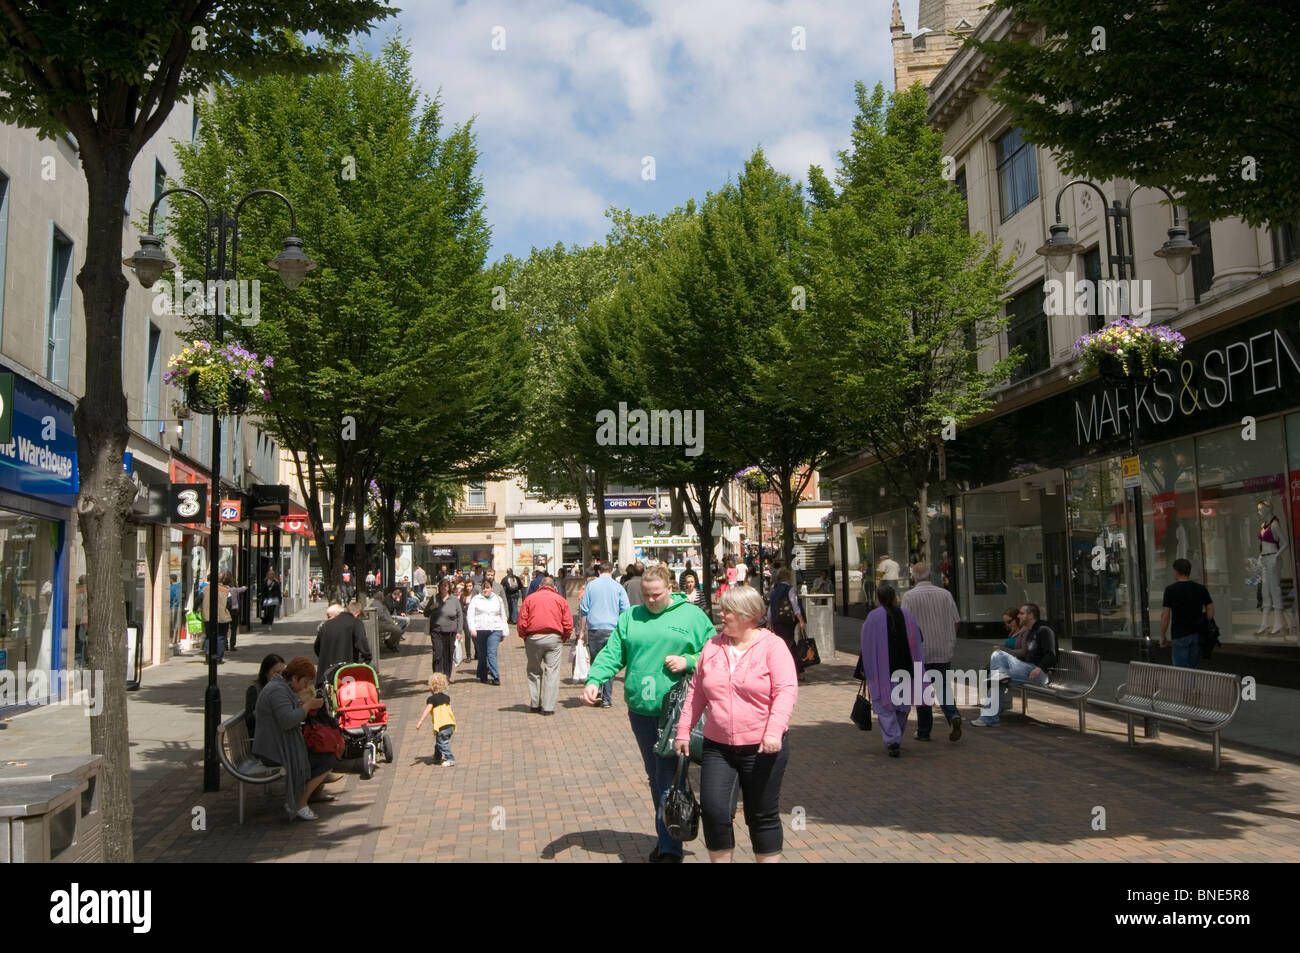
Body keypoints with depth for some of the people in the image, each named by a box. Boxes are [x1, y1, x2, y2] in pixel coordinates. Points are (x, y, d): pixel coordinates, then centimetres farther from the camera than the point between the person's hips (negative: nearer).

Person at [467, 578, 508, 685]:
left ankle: (495, 677, -15)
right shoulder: (476, 599, 7)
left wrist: (503, 632, 19)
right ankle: (482, 676, 17)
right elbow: (470, 615, 2)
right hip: (479, 631, 0)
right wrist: (472, 628, -12)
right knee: (482, 655, 5)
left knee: (492, 653, -13)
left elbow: (503, 616, 20)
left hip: (494, 630, 0)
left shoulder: (498, 599, 14)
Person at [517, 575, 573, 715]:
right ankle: (548, 707, -1)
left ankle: (535, 704, 18)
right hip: (554, 638, -1)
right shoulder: (561, 600, 7)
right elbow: (568, 625, 1)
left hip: (533, 638, 1)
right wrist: (563, 639, 15)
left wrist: (525, 638, 15)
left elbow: (522, 623, 2)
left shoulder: (530, 599, 8)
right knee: (552, 672, 2)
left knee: (534, 672, 14)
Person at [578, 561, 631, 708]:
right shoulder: (618, 587, 5)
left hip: (594, 629, 1)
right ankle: (606, 699, 2)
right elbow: (626, 611, 3)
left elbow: (584, 610, 6)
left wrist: (583, 631, 11)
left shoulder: (591, 585, 6)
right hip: (612, 629, -1)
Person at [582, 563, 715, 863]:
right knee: (655, 778, 14)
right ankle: (666, 837, 27)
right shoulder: (630, 617, 10)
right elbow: (612, 653, 5)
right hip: (640, 711, 4)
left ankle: (670, 849, -2)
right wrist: (594, 680, -10)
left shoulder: (692, 615, 2)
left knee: (669, 780, -7)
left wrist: (687, 661, -13)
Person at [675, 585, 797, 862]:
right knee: (713, 811, -6)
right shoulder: (712, 646, 7)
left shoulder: (772, 645, -6)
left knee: (763, 816, 8)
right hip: (718, 746, 3)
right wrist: (683, 731, 11)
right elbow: (696, 692, 13)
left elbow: (786, 690, -14)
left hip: (763, 748, -3)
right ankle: (720, 860, 14)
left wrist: (774, 730, -26)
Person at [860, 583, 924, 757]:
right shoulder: (907, 615, 5)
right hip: (905, 668, 3)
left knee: (884, 705, 1)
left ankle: (892, 741, -15)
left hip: (883, 669, -3)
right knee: (902, 704, 16)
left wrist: (865, 669, 1)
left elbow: (867, 646, -7)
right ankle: (896, 740, 26)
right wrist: (916, 670, 14)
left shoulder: (873, 617, -7)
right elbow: (917, 644, 7)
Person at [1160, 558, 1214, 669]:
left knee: (1181, 669, -2)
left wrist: (1162, 637, -2)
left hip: (1180, 635, -5)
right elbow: (1210, 610, 4)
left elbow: (1165, 615, -9)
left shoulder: (1171, 589, -8)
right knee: (1195, 669, 12)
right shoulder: (1201, 589, 5)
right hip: (1197, 634, 5)